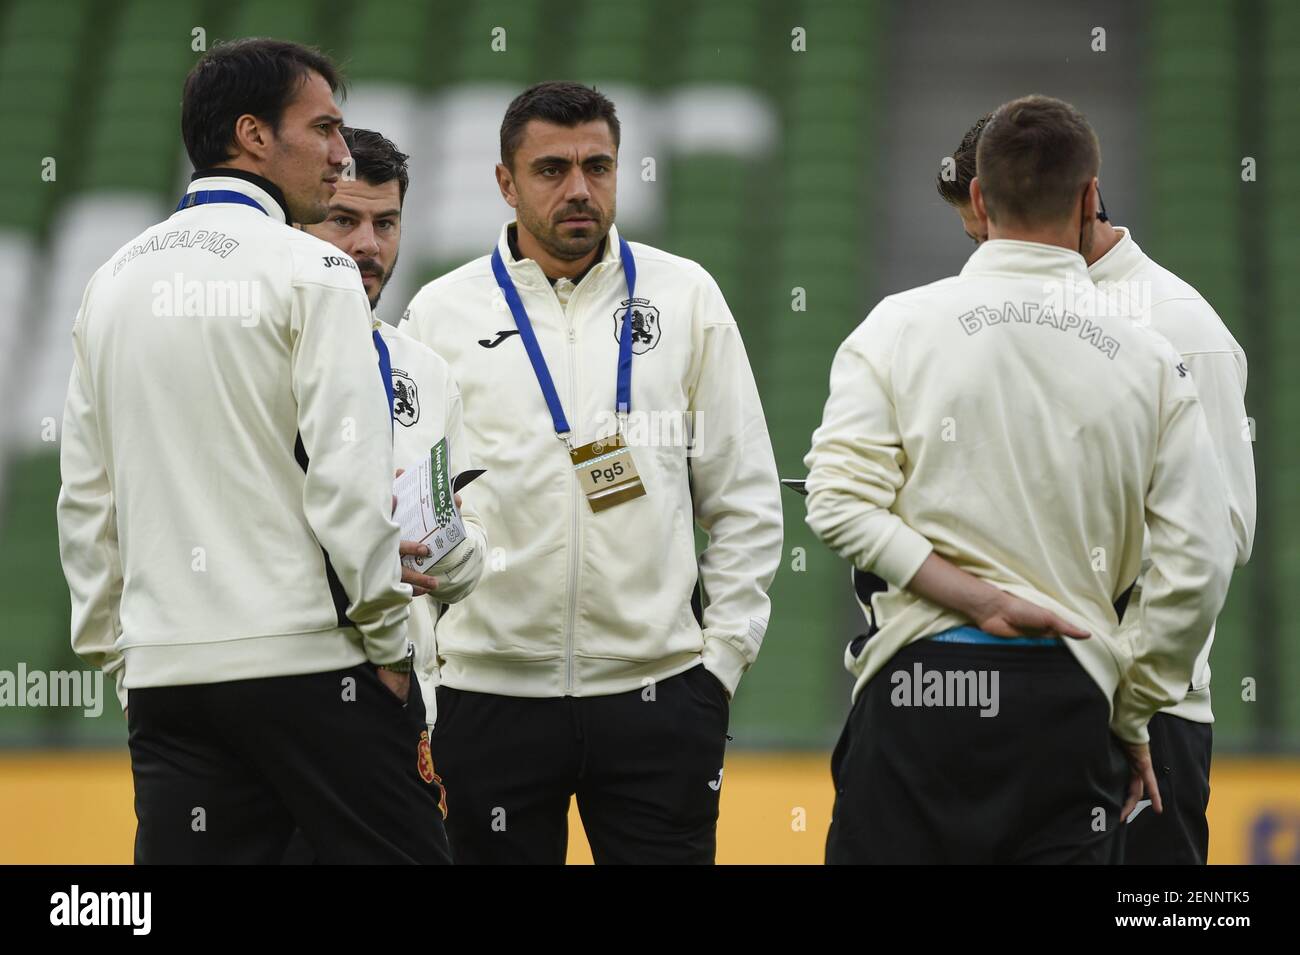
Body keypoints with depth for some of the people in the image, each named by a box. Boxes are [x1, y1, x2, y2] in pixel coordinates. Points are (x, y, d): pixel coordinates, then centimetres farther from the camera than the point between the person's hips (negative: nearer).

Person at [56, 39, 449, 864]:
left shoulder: (116, 280, 12)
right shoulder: (308, 271, -6)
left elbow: (85, 496, 13)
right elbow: (348, 480, -13)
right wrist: (388, 645, -4)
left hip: (164, 672, 6)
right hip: (307, 662, -6)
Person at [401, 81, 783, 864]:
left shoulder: (684, 296, 7)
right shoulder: (442, 315, 4)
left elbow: (745, 500, 9)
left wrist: (723, 657, 2)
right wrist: (419, 684, -3)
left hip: (656, 690, 0)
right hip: (490, 697, 0)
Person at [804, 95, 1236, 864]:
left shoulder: (899, 327, 2)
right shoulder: (1148, 359, 3)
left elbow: (841, 502, -8)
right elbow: (1198, 567, 0)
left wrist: (979, 599, -7)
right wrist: (1132, 714, 11)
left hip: (920, 685, 0)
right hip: (1069, 694, 1)